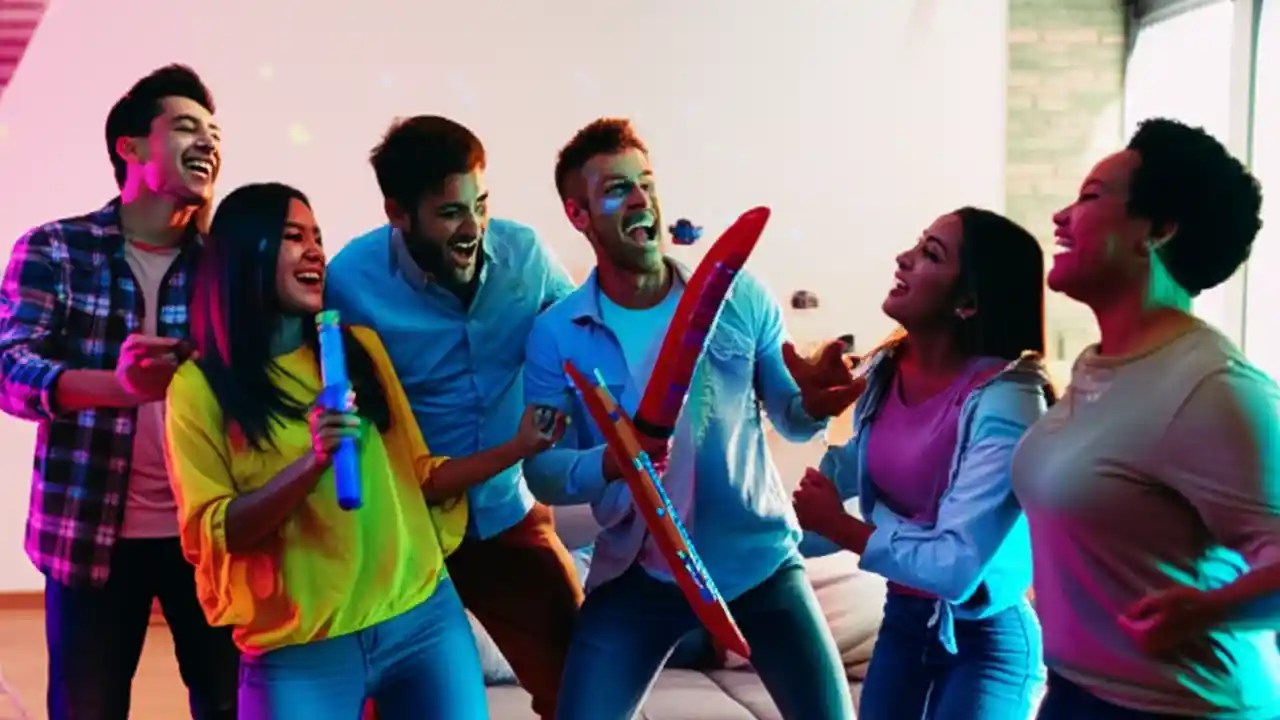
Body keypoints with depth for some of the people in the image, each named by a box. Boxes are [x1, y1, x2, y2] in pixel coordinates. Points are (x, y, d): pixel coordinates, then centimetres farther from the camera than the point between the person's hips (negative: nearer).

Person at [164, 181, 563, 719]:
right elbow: (214, 534, -7)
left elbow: (417, 476, 12)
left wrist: (518, 447, 1)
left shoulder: (360, 346, 9)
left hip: (423, 617, 3)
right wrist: (313, 460, -19)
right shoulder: (199, 387, -2)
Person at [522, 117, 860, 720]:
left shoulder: (739, 297, -5)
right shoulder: (557, 334, -8)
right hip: (638, 572, 0)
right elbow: (541, 470, -11)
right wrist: (610, 463, -31)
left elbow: (789, 419, 1)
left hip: (758, 558, 1)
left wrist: (816, 404, -22)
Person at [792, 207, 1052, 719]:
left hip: (984, 640, -6)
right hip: (902, 619, 6)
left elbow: (957, 566, -28)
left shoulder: (1003, 400, -25)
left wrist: (841, 527, -18)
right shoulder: (884, 371, -4)